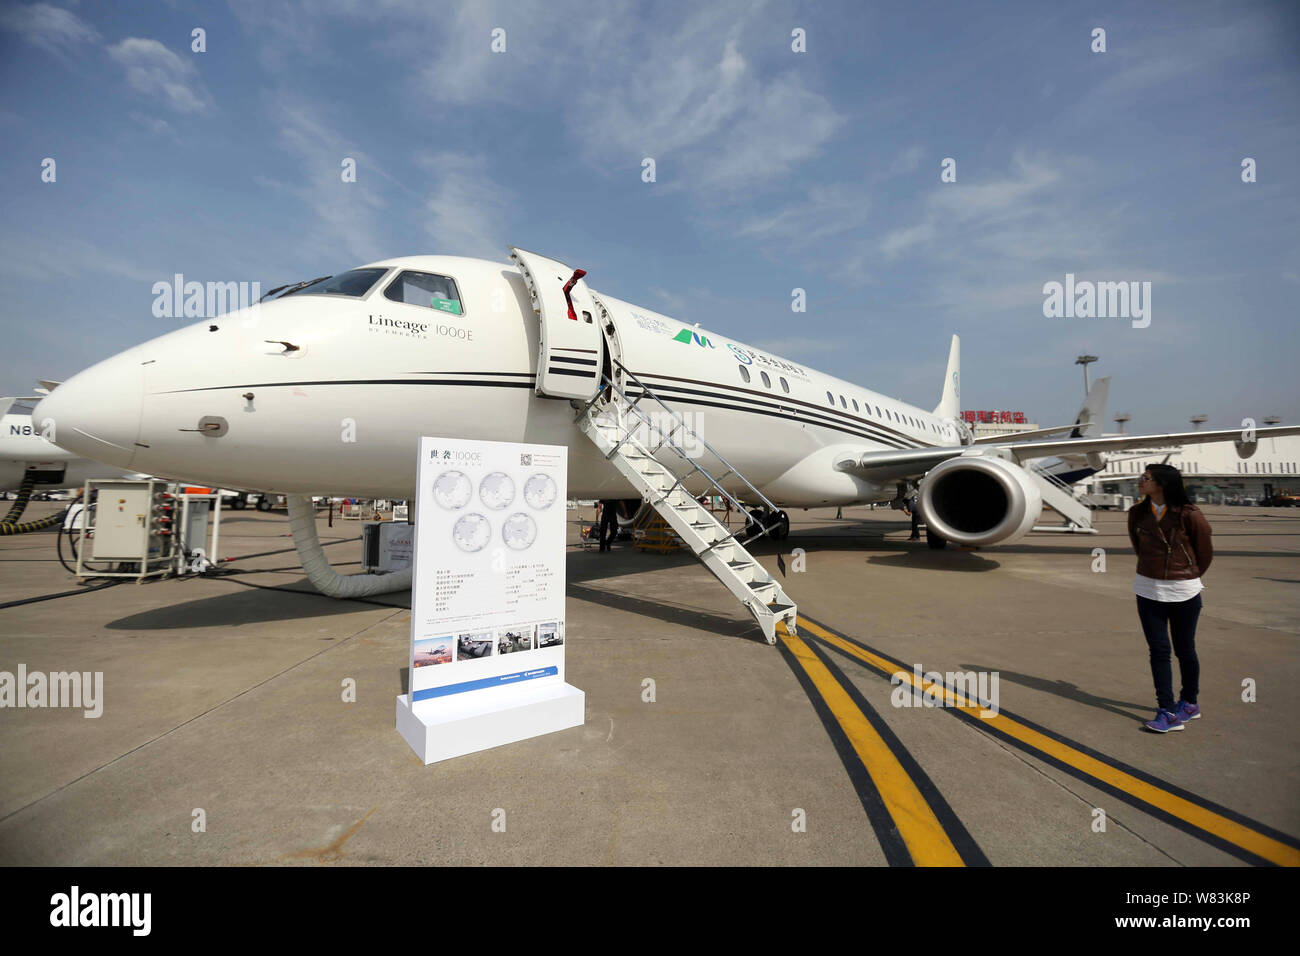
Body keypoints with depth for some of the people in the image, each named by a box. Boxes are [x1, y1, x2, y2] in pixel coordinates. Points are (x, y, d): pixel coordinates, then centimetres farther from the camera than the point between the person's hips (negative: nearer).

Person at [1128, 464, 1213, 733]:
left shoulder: (1189, 515, -13)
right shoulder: (1137, 513, -1)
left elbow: (1205, 552, 2)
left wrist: (1190, 578, 14)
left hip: (1183, 591, -3)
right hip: (1148, 589, 3)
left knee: (1184, 650, 11)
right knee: (1159, 650, 3)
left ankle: (1189, 703, 32)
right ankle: (1167, 712, 7)